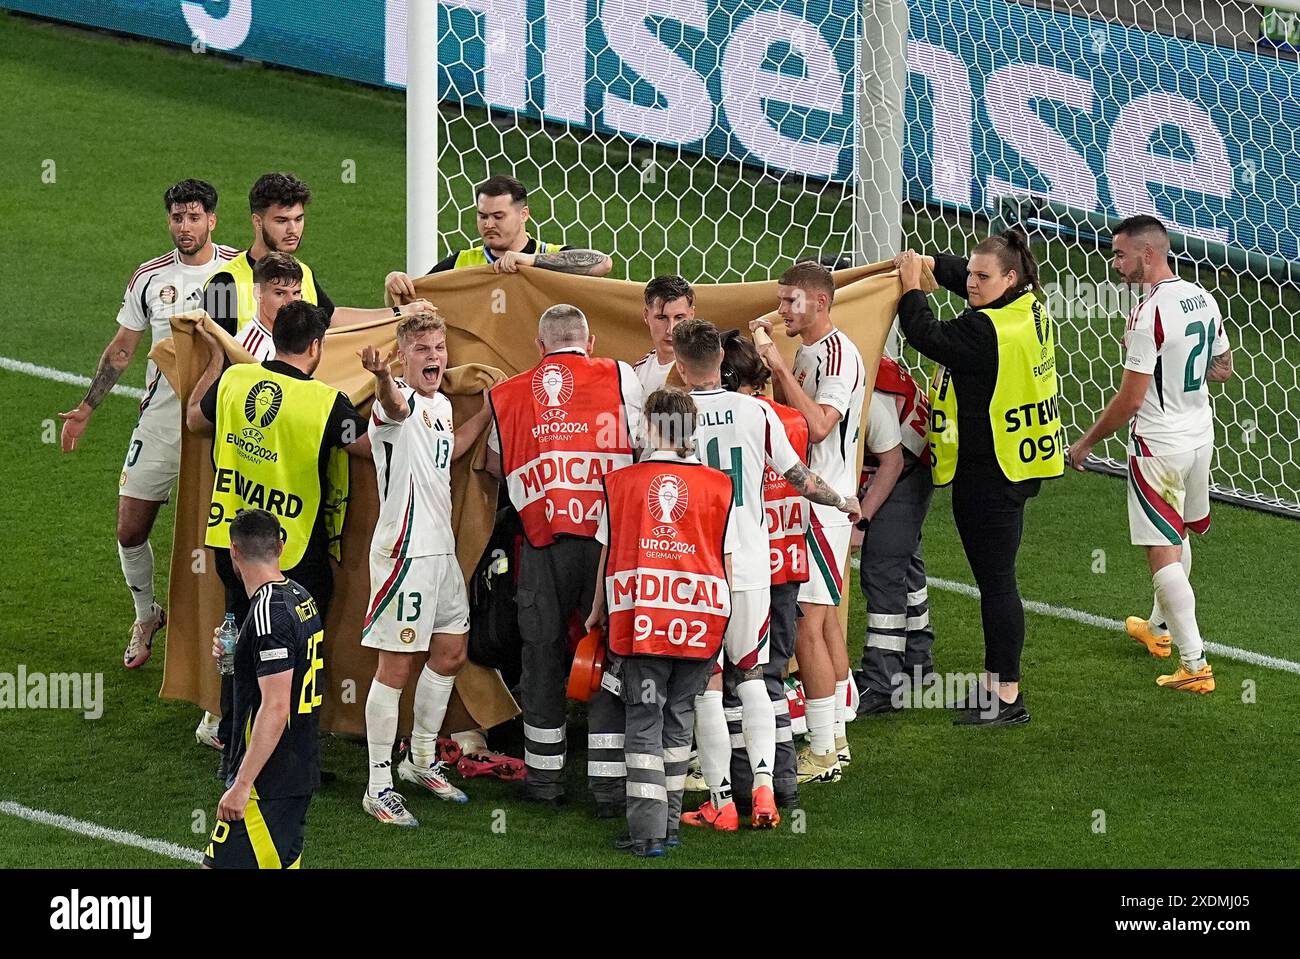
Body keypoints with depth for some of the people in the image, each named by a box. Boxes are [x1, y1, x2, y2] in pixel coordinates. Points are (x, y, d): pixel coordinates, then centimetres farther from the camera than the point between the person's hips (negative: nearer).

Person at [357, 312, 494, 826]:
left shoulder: (442, 405, 13)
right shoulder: (401, 403, -15)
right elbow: (394, 405, -42)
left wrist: (486, 412, 23)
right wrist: (382, 378, -65)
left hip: (441, 548, 9)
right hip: (404, 551, -9)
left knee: (450, 654, 19)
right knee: (395, 666, -5)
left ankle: (422, 760, 35)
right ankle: (379, 787, 1)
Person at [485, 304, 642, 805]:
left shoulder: (508, 394, 9)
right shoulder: (619, 377, 2)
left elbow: (495, 464, 20)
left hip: (542, 542, 2)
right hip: (608, 536, -2)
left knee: (543, 654, 12)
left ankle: (544, 773, 16)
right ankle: (610, 779, 3)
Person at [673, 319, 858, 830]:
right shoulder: (755, 412, -3)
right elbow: (799, 478, 4)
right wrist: (842, 502, 22)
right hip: (752, 566, 3)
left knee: (707, 686, 4)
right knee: (751, 677, 15)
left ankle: (721, 801, 5)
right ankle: (763, 786, 2)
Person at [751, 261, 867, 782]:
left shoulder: (839, 354, -16)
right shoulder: (807, 353, 15)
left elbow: (818, 425, -27)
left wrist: (782, 369, -24)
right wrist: (773, 364, 10)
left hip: (824, 502, -11)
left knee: (807, 625, -11)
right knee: (825, 621, 15)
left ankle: (821, 754, -9)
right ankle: (835, 739, 22)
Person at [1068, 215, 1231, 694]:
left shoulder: (1149, 313, -22)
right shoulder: (1203, 299, 3)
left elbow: (1130, 399, -19)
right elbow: (1222, 369, 15)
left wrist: (1086, 442, -7)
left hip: (1159, 444, -9)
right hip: (1200, 434, 9)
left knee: (1163, 554, -4)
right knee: (1178, 538, 26)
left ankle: (1194, 663, -9)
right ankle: (1161, 627, 44)